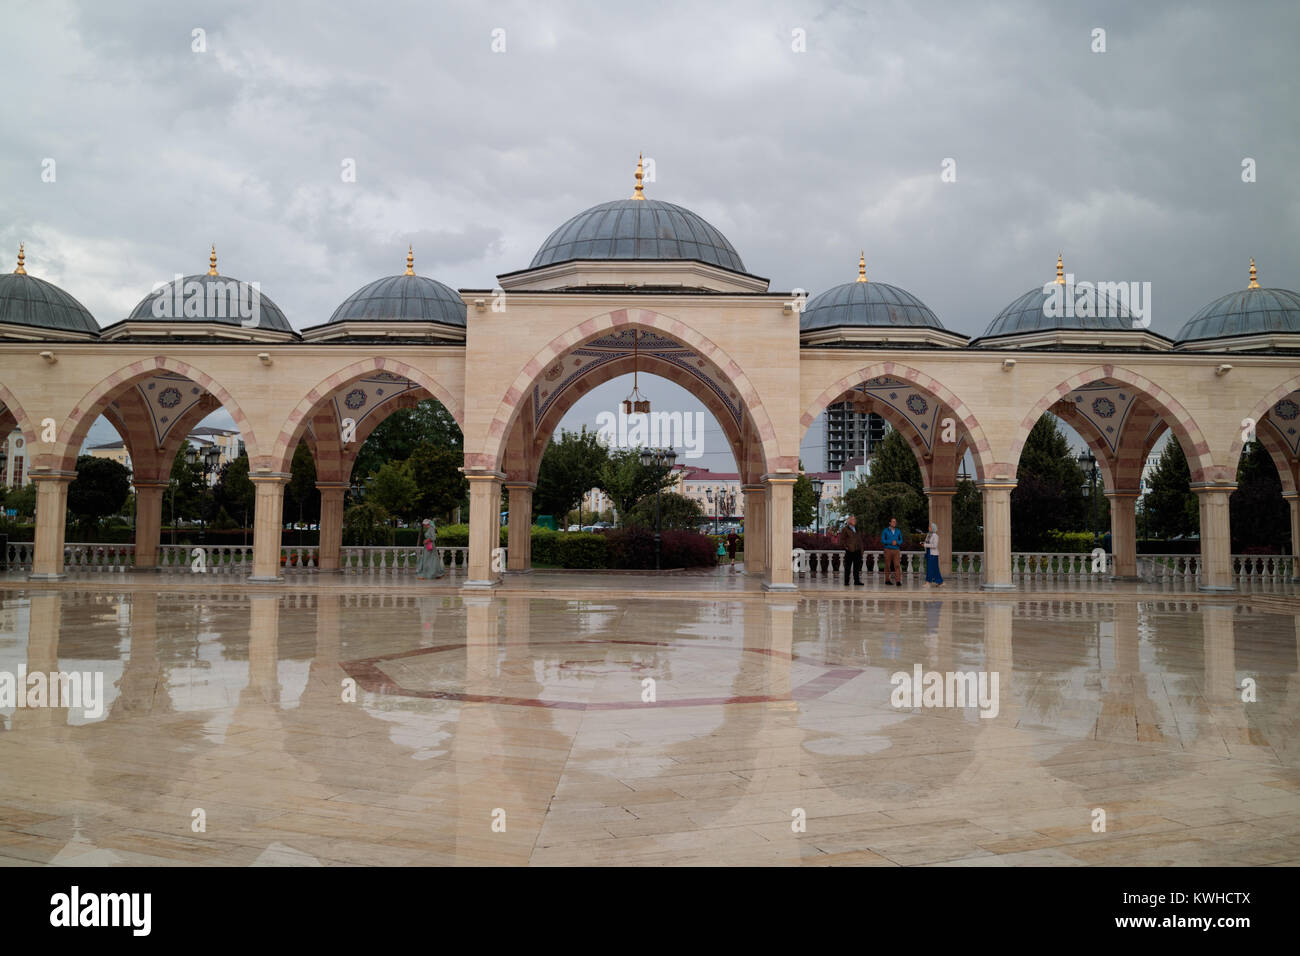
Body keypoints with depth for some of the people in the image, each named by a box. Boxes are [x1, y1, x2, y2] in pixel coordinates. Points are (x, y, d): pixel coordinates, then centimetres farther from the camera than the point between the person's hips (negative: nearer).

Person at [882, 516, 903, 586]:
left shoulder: (898, 531, 11)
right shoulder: (885, 531, 3)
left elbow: (901, 540, 12)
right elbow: (882, 540, -4)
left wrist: (897, 542, -10)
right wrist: (891, 542, -15)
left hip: (896, 550, 2)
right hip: (888, 550, -1)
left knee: (897, 565, -10)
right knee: (888, 565, 4)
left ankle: (898, 581, -14)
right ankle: (887, 580, 15)